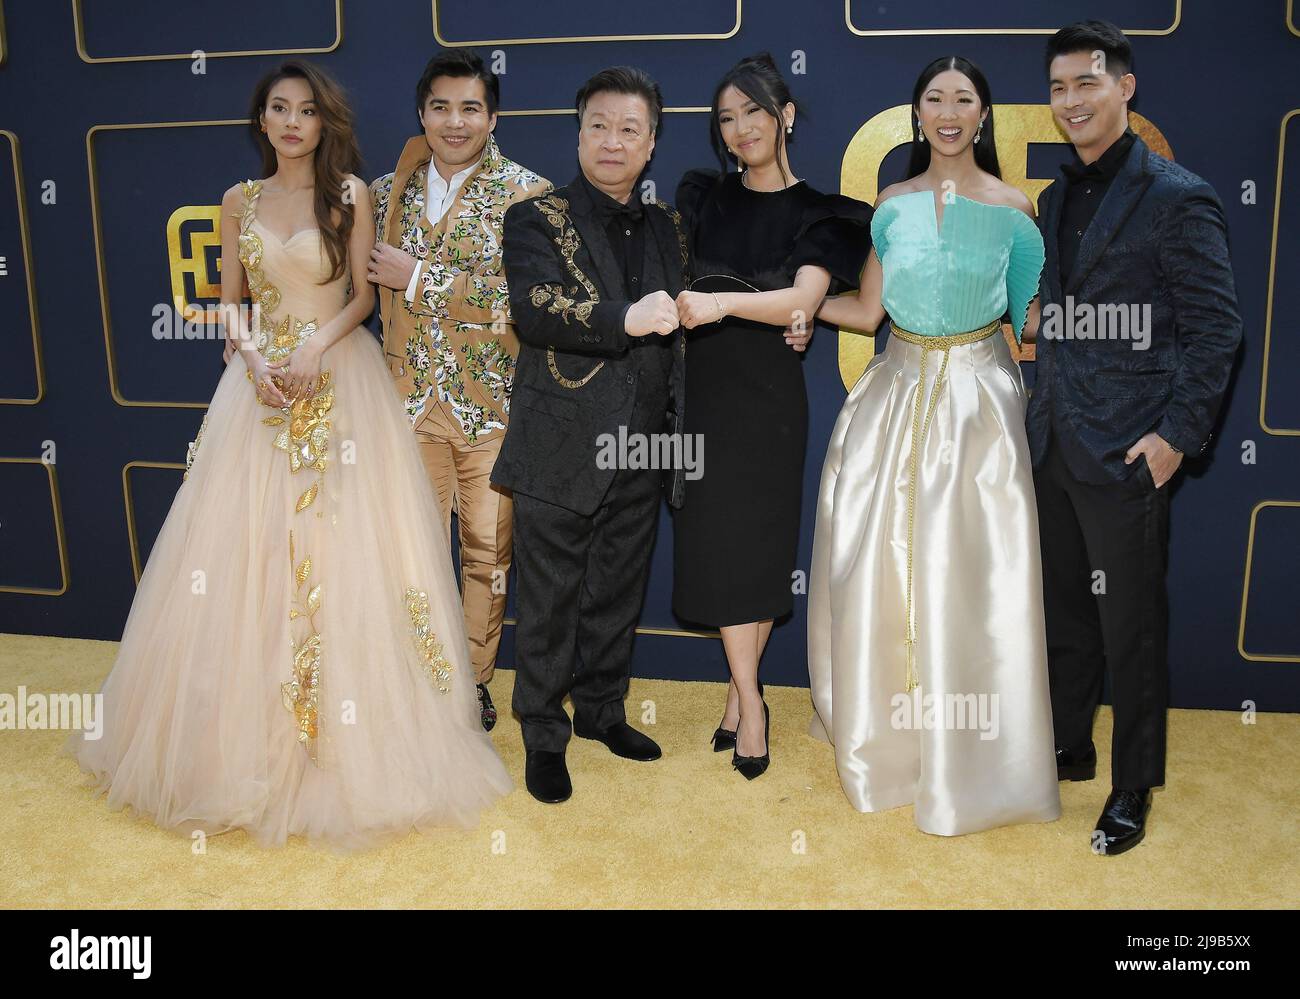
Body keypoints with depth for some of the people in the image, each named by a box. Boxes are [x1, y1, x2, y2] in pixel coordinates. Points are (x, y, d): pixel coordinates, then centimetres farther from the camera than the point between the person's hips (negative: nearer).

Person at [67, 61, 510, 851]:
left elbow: (364, 296, 0)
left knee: (341, 545, -4)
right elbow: (230, 300, 12)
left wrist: (315, 349, -15)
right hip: (261, 381, 3)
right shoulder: (241, 201, 12)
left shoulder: (350, 193, 3)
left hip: (340, 380, -3)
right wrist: (253, 358, -7)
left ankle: (348, 739, 8)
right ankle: (252, 732, 17)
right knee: (247, 547, 2)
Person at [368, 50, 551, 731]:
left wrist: (421, 277, -17)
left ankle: (474, 680, 24)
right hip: (412, 401, 3)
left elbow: (521, 301, -17)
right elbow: (368, 289, 20)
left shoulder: (526, 194, -5)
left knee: (487, 551, 8)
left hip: (494, 405, -3)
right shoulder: (389, 192, 9)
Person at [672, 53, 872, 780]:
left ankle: (742, 690, 15)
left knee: (761, 543, 2)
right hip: (706, 390, 2)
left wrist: (725, 303, -31)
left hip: (770, 397, -2)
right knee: (718, 542, -1)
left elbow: (805, 298, -14)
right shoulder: (705, 198, 10)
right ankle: (749, 700, 9)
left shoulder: (817, 215, 1)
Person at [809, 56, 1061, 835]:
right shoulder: (893, 203, 6)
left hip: (978, 395, -2)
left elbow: (1034, 319, 3)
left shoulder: (1012, 209, 0)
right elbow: (867, 311, 7)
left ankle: (968, 754, 15)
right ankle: (883, 730, 26)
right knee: (879, 560, 5)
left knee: (970, 570, -2)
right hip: (900, 391, 2)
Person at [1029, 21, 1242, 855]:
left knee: (1131, 628, 5)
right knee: (1067, 614, 18)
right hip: (1055, 446, 7)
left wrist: (1177, 435, -14)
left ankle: (1134, 787, 22)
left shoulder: (1178, 198, -10)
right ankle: (1070, 749, 35)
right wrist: (1047, 411, 11)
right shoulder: (1058, 197, 12)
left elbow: (1216, 329, -10)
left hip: (1126, 455, -6)